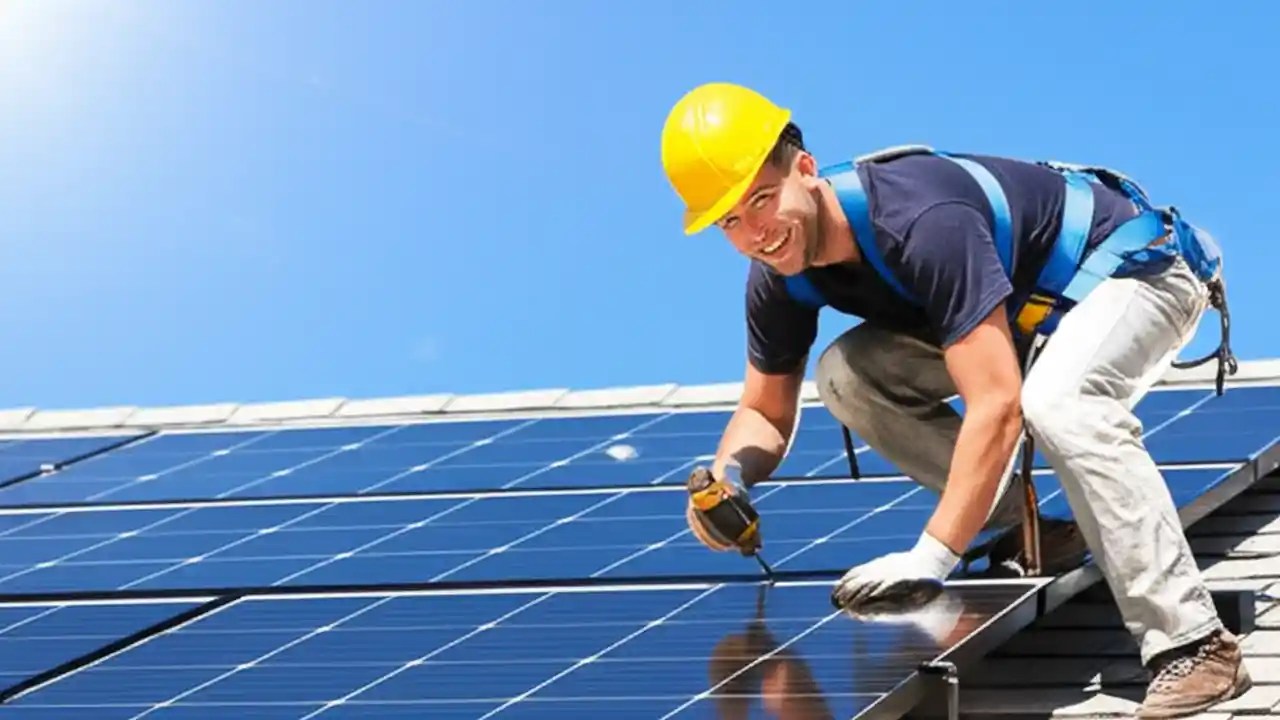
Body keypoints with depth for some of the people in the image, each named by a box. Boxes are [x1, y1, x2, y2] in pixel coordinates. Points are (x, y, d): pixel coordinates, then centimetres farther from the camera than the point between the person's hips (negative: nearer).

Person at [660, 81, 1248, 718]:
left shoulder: (919, 220, -38)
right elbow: (766, 414, 3)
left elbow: (996, 406, -41)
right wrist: (729, 474, -21)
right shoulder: (779, 280, -12)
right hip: (1032, 304, 8)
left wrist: (931, 558, -41)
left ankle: (1197, 646, -37)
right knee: (848, 378, -9)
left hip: (1135, 264, -8)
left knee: (1058, 402, -39)